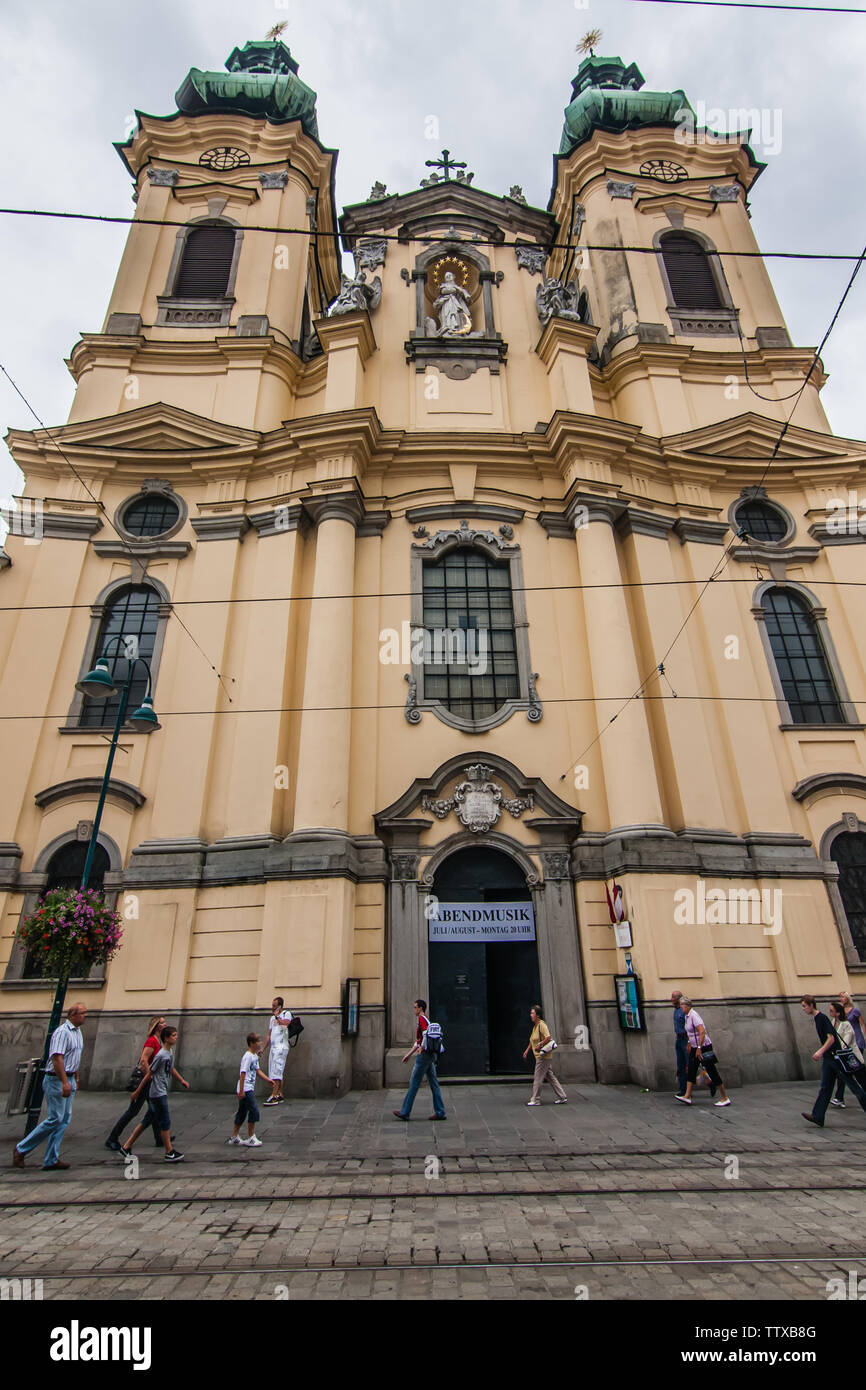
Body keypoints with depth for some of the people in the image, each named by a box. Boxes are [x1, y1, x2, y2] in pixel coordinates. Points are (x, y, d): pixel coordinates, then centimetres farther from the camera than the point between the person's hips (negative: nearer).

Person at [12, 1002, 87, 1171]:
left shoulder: (78, 1032, 13)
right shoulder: (62, 1032, -18)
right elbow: (57, 1058, -24)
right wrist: (65, 1082, -27)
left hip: (68, 1079, 9)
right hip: (56, 1079, -9)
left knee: (64, 1119, 7)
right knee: (55, 1119, -6)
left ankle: (51, 1160, 13)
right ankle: (21, 1149, 12)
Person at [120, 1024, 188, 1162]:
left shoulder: (170, 1052, 7)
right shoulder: (161, 1055, -21)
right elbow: (149, 1074, -15)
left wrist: (182, 1081, 21)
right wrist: (137, 1091, -8)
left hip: (161, 1093, 9)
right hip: (158, 1093, -9)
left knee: (148, 1121, 15)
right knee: (165, 1122, -1)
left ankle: (126, 1147, 24)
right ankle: (169, 1153, 9)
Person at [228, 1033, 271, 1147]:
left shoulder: (255, 1056, 11)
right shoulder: (248, 1057, -19)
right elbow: (243, 1074, -21)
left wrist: (269, 1079, 13)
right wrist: (241, 1091, -22)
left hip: (249, 1089, 10)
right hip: (245, 1090, -10)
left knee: (242, 1112, 17)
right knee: (254, 1112, -8)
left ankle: (234, 1137, 28)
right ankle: (250, 1139, 0)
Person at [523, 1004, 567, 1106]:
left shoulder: (541, 1024, -16)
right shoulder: (535, 1025, 14)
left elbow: (548, 1037, -28)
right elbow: (532, 1040, 26)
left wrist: (540, 1046, -21)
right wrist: (527, 1050, 24)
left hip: (544, 1056, -9)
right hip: (540, 1056, 9)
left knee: (538, 1078, -2)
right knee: (550, 1077, 13)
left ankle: (535, 1100, 7)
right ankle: (562, 1098, 19)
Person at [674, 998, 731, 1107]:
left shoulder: (694, 1015, -22)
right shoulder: (687, 1015, 8)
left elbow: (702, 1032, -29)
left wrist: (699, 1048, -27)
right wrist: (689, 1043, 24)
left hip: (704, 1047, -9)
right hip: (695, 1047, 10)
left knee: (712, 1072, -1)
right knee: (691, 1071, 5)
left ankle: (725, 1098, 12)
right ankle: (687, 1097, 6)